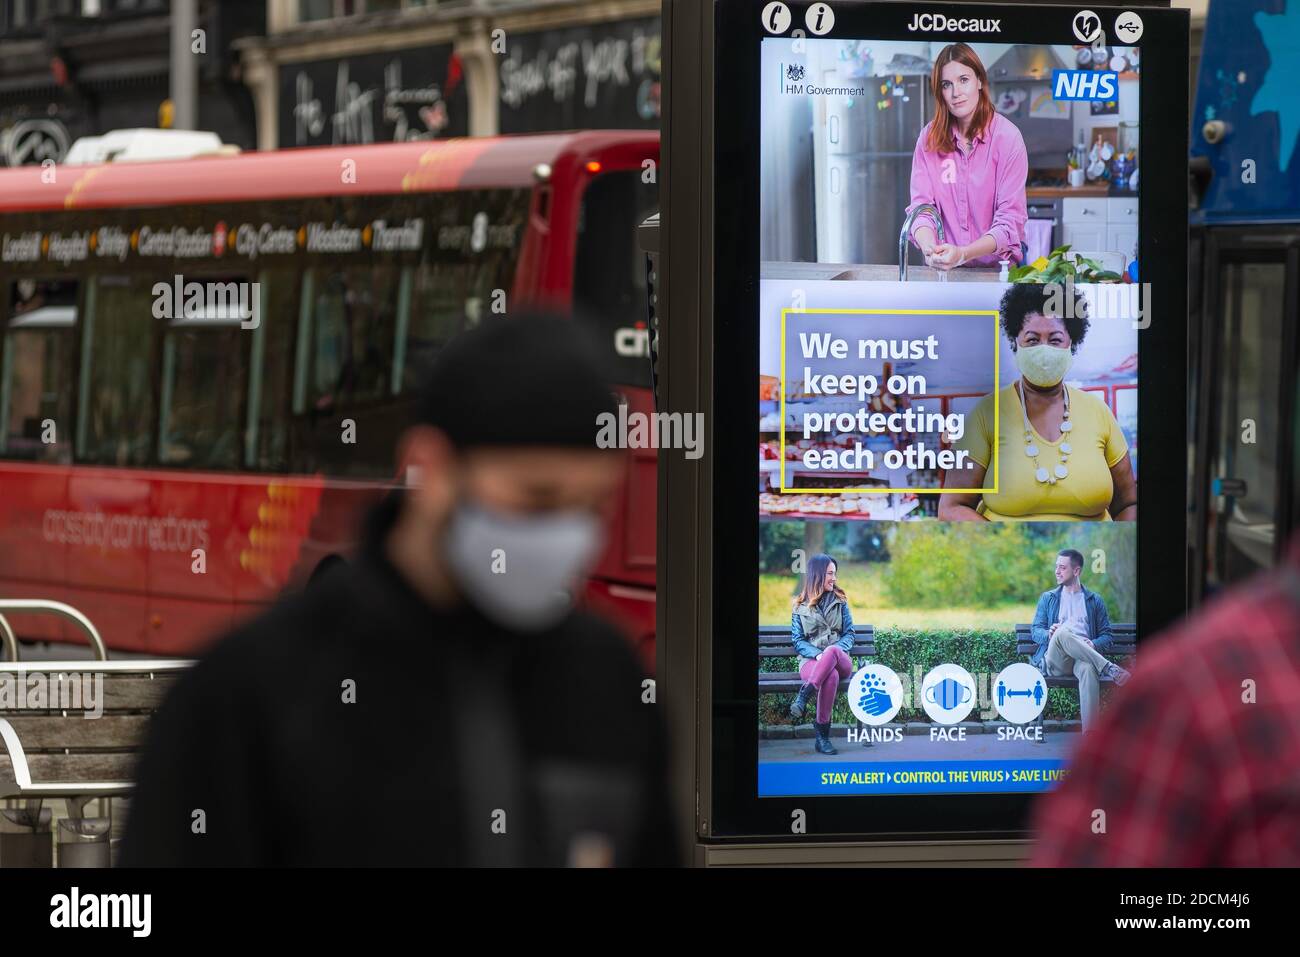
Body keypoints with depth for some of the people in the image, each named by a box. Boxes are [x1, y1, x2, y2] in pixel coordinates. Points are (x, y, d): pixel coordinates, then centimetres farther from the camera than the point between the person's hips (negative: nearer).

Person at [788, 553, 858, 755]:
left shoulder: (840, 601, 17)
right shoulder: (800, 606, 13)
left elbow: (849, 634, 12)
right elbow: (797, 640, 7)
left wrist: (834, 650, -10)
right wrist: (816, 654, -14)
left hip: (841, 660, 1)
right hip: (810, 661, -1)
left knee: (832, 652, -41)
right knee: (831, 675, -40)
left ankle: (803, 696, -48)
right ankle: (822, 734, -42)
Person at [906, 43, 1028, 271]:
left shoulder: (1007, 136, -4)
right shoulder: (929, 138, 6)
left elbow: (1009, 220, -10)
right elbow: (921, 206, -1)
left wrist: (963, 254, -26)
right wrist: (929, 247, -24)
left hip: (997, 267, -4)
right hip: (944, 269, 4)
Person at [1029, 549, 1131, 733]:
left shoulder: (1094, 601, 22)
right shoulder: (1047, 598, 25)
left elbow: (1108, 637, 17)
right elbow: (1035, 630, 14)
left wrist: (1093, 645, -8)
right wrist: (1049, 634, -11)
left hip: (1082, 656, -1)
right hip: (1055, 661, 1)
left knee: (1089, 668, -42)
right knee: (1063, 632, -37)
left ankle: (1089, 734, -54)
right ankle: (1111, 670, -41)